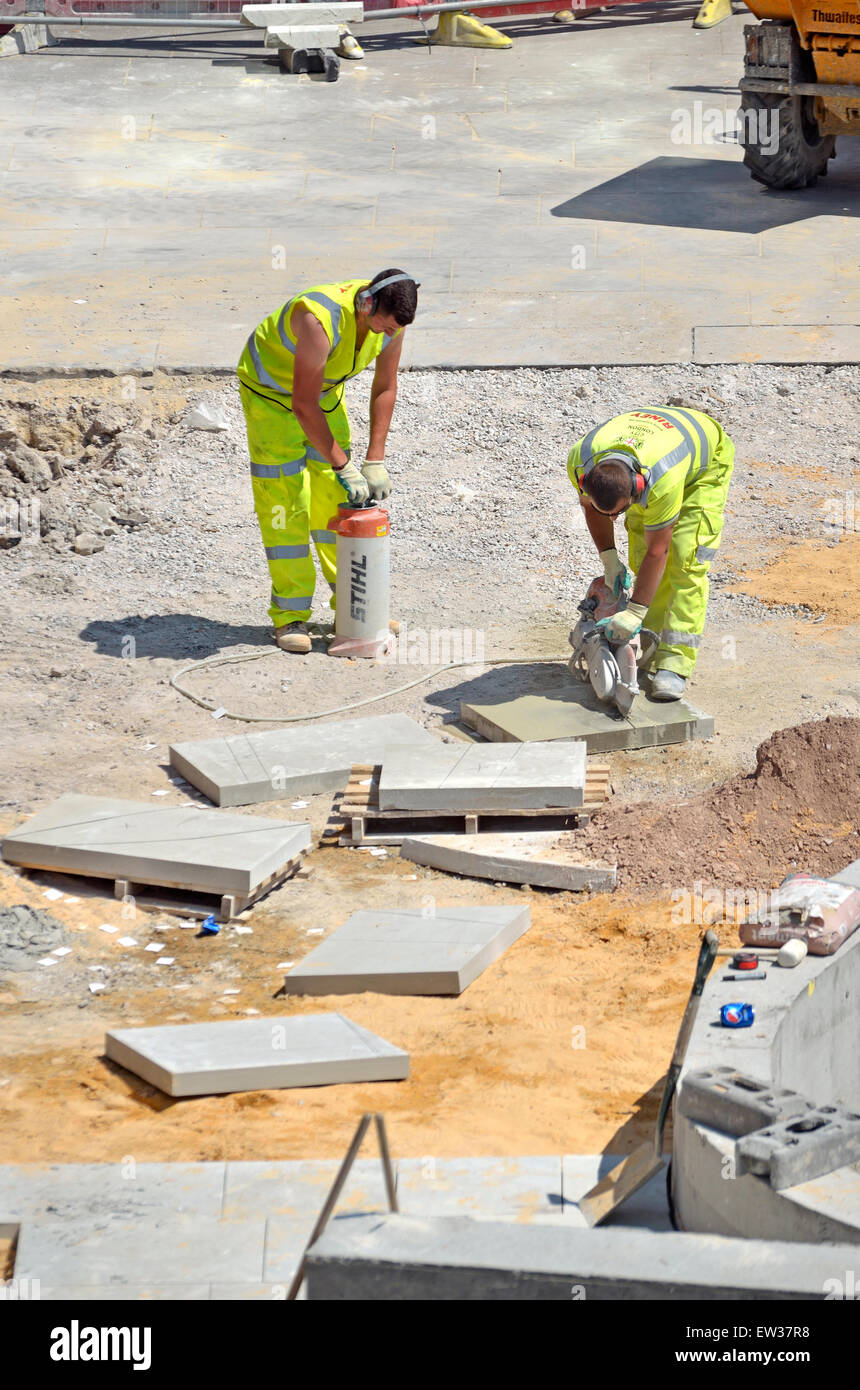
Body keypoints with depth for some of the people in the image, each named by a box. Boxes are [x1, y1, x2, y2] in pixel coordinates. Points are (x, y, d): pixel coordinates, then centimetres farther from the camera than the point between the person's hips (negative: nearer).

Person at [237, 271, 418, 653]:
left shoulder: (391, 319, -19)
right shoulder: (321, 319, -40)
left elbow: (385, 388, -7)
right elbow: (304, 406, -36)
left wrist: (375, 461, -10)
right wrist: (343, 467, -33)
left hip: (325, 390, 6)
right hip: (269, 390, -6)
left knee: (335, 499, 6)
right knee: (284, 499, -10)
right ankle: (290, 616, -6)